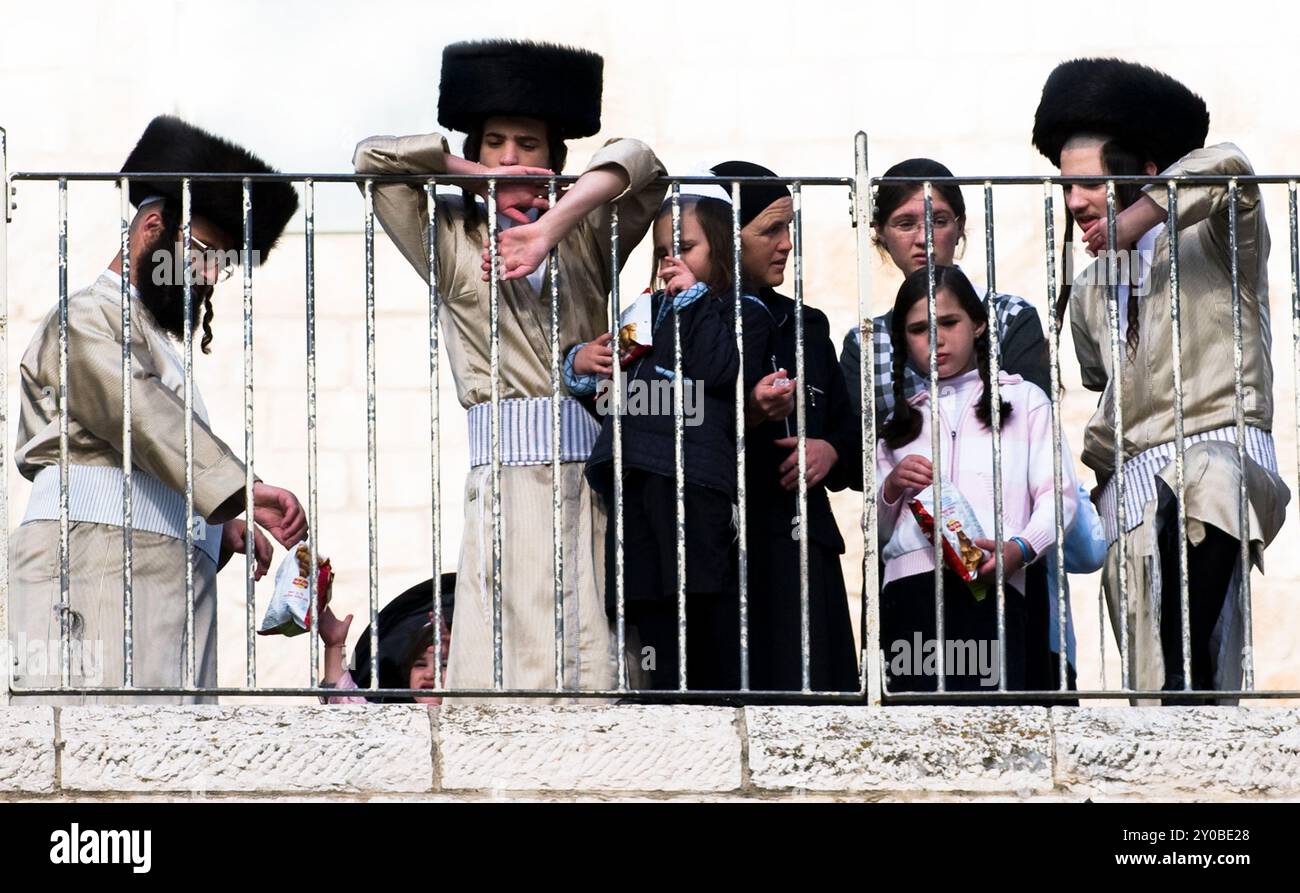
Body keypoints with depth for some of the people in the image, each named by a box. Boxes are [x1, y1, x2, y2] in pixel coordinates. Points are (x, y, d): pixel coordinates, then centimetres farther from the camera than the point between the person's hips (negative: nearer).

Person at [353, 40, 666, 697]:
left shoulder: (589, 238, 17)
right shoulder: (453, 243, 15)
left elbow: (637, 163, 0)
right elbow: (373, 158, 5)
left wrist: (553, 228, -12)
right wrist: (476, 175, 10)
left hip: (593, 469, 2)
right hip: (508, 472, -2)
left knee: (598, 664, -7)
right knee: (513, 667, -13)